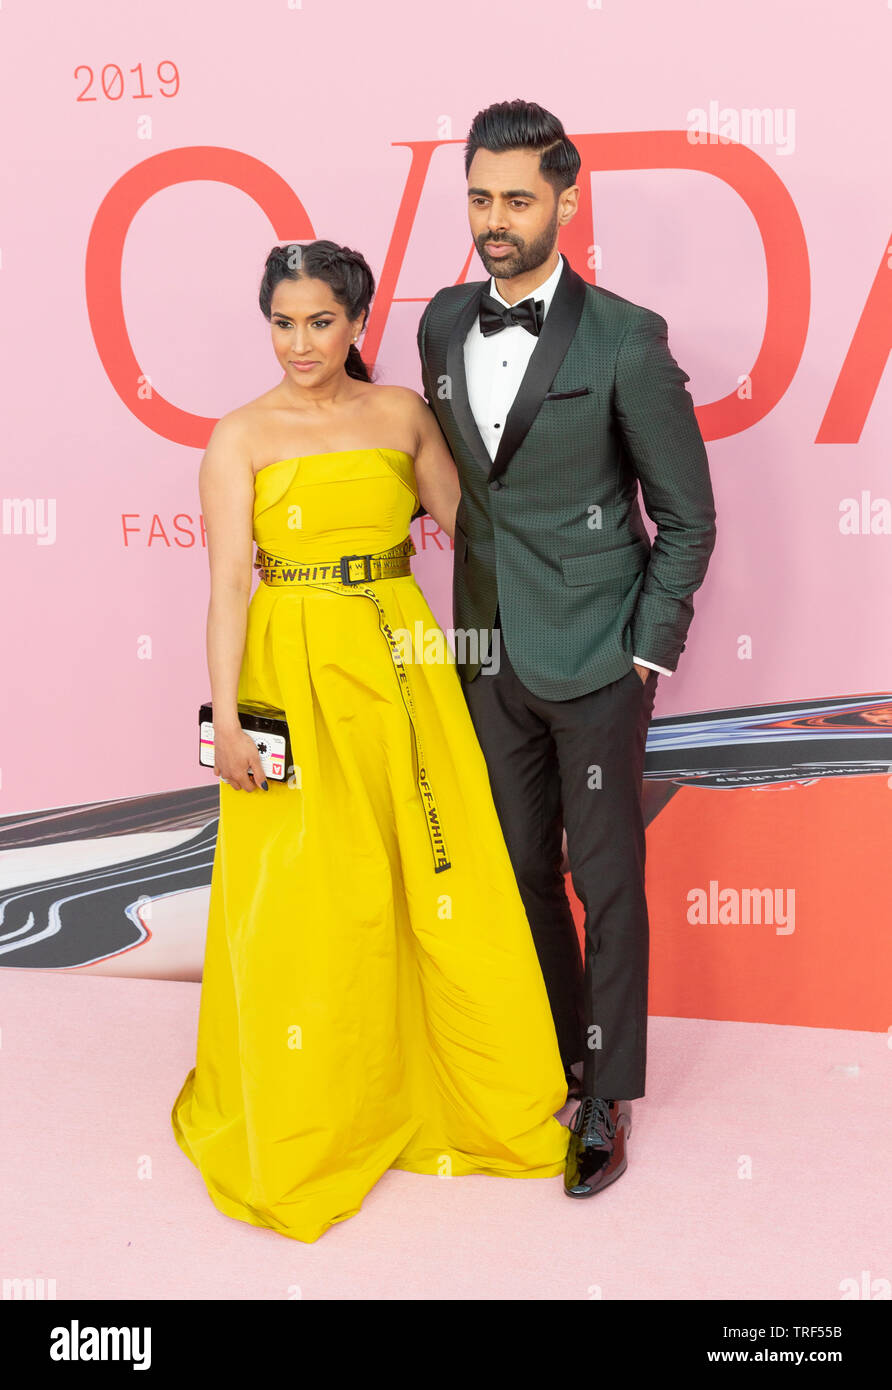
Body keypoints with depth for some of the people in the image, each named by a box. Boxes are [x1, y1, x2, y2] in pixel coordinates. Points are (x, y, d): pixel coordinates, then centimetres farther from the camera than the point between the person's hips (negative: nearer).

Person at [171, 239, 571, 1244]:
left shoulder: (402, 413, 7)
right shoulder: (241, 435, -1)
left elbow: (465, 522, 14)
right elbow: (227, 585, -6)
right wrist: (226, 720, -12)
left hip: (401, 666, 3)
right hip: (293, 675, -2)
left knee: (438, 879, 6)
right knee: (305, 901, 3)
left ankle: (460, 1095, 28)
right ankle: (303, 1127, 24)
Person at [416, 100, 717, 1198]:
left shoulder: (627, 339, -12)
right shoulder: (442, 322, 4)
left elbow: (687, 515, -7)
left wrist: (651, 654, -9)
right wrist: (476, 610, 12)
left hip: (595, 660, -5)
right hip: (491, 653, 5)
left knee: (606, 880, 6)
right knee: (522, 868, 16)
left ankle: (607, 1100, 22)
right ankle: (557, 1050, 36)